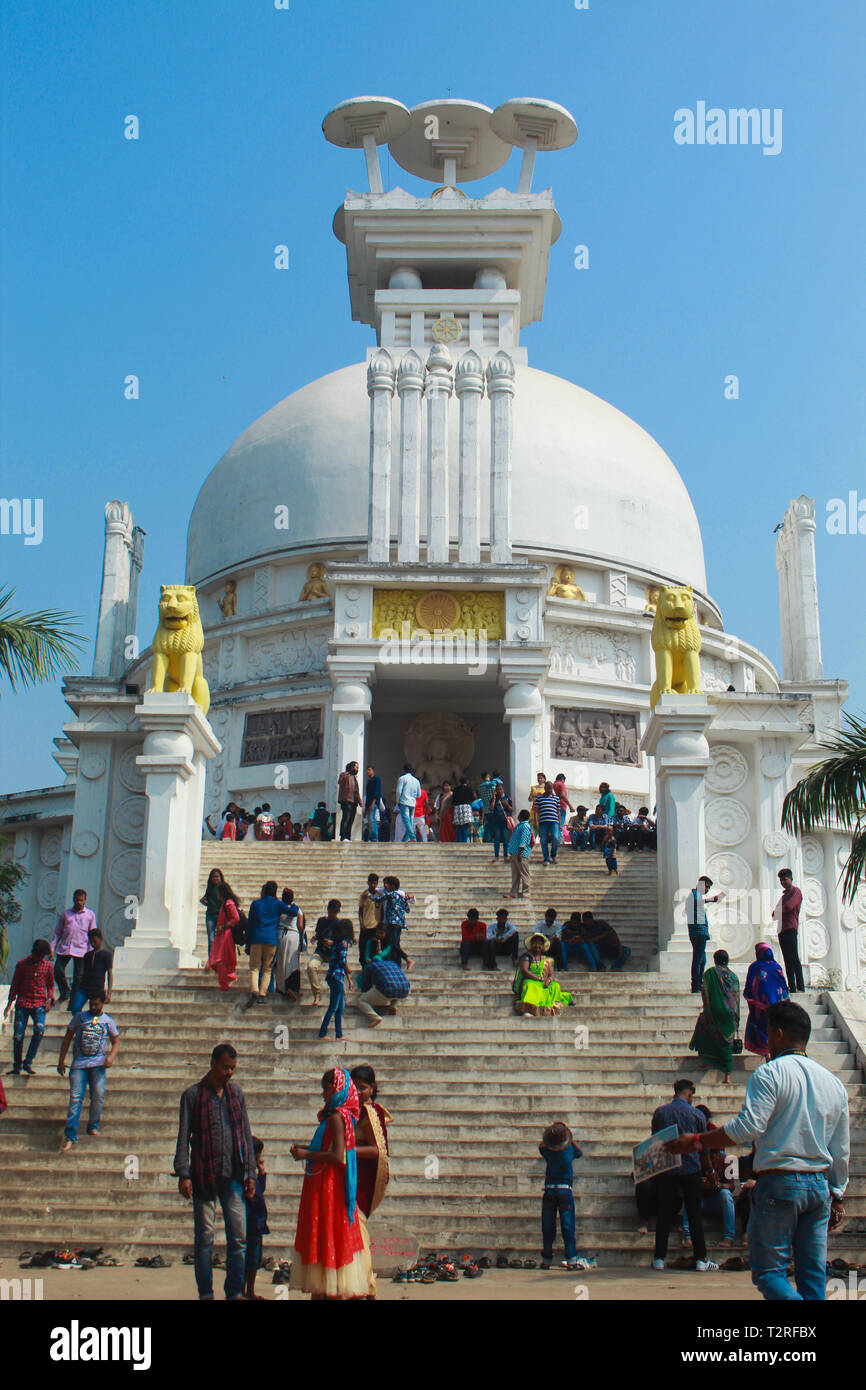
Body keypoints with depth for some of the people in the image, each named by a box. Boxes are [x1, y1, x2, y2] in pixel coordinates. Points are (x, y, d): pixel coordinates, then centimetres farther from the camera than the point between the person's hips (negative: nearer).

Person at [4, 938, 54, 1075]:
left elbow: (50, 985, 15)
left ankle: (28, 1062, -9)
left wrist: (49, 999, -1)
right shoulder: (22, 964, 1)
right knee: (18, 1034, -3)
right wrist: (9, 1004, 2)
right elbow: (14, 985, 7)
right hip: (22, 1003, 0)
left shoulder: (47, 965, 5)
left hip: (39, 1004, 0)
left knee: (40, 1030, -20)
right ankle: (17, 1066, 12)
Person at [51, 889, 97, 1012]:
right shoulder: (65, 914, 12)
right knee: (58, 971, -10)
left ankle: (72, 1005, 7)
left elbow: (92, 935, 7)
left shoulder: (90, 915, 8)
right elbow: (57, 933, 15)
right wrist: (52, 948, 6)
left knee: (78, 977, -2)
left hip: (80, 950, -1)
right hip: (64, 949, 2)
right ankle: (64, 992, 18)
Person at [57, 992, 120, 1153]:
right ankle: (70, 1136, -7)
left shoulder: (108, 1021, 10)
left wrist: (111, 1056, -4)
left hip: (98, 1064, 1)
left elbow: (116, 1041, 15)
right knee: (75, 1098, -8)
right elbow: (67, 1038, 11)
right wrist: (61, 1060, 6)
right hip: (79, 1064, -1)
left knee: (98, 1096, -3)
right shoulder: (79, 1017, 7)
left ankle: (93, 1126, 20)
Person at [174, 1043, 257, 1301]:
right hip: (204, 1175, -3)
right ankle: (205, 1292, 12)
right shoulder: (193, 1095, 2)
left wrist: (250, 1173, 8)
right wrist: (183, 1174, -9)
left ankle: (235, 1291, 8)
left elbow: (246, 1135, 14)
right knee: (205, 1237, 2)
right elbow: (183, 1137, 0)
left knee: (239, 1236, -1)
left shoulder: (236, 1093, 11)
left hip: (233, 1175, 3)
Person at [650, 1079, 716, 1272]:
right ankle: (701, 1259, 5)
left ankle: (659, 1258, 6)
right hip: (691, 1169, -1)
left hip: (666, 1170, 1)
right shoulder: (696, 1114, -2)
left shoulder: (659, 1113, 3)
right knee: (695, 1214, 5)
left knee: (665, 1213, 7)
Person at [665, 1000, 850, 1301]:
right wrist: (836, 1197, 22)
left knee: (768, 1271, 0)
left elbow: (748, 1127, -19)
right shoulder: (834, 1083, 12)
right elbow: (841, 1151, 15)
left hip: (779, 1182, -6)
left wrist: (696, 1142, -11)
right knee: (813, 1276, 9)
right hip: (820, 1186, 6)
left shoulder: (769, 1074, -8)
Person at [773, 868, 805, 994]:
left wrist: (777, 911, 0)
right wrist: (776, 913, 2)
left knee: (794, 958, -14)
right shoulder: (784, 894, 26)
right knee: (787, 960, 4)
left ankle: (800, 987, -17)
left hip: (790, 928, -8)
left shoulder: (796, 891, 0)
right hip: (781, 929, 8)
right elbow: (776, 912, 24)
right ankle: (792, 987, 2)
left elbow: (789, 906, -15)